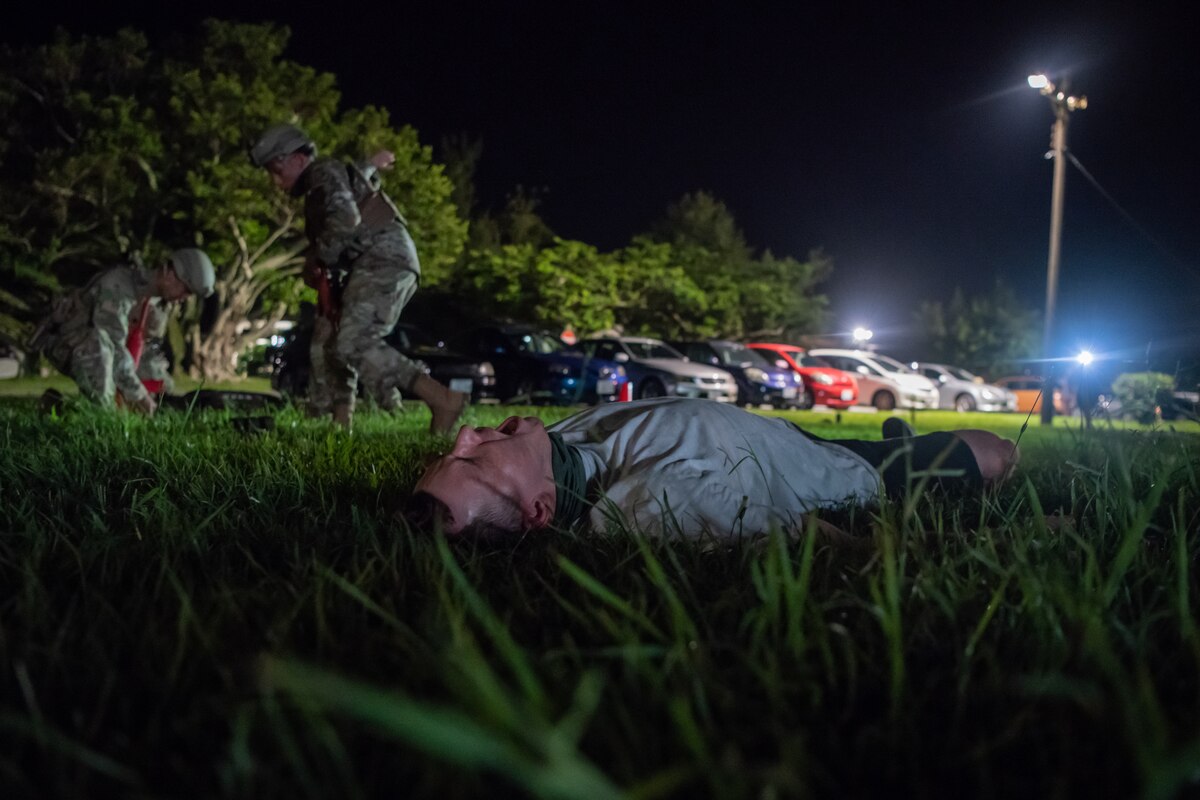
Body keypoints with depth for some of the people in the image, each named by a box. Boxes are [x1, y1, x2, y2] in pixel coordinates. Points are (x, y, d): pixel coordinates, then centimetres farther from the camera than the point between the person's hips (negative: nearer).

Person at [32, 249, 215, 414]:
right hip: (63, 343, -8)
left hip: (88, 351, 8)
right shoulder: (118, 286, -31)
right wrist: (137, 392, -33)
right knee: (101, 343, -40)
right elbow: (114, 344, -35)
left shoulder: (158, 301, -5)